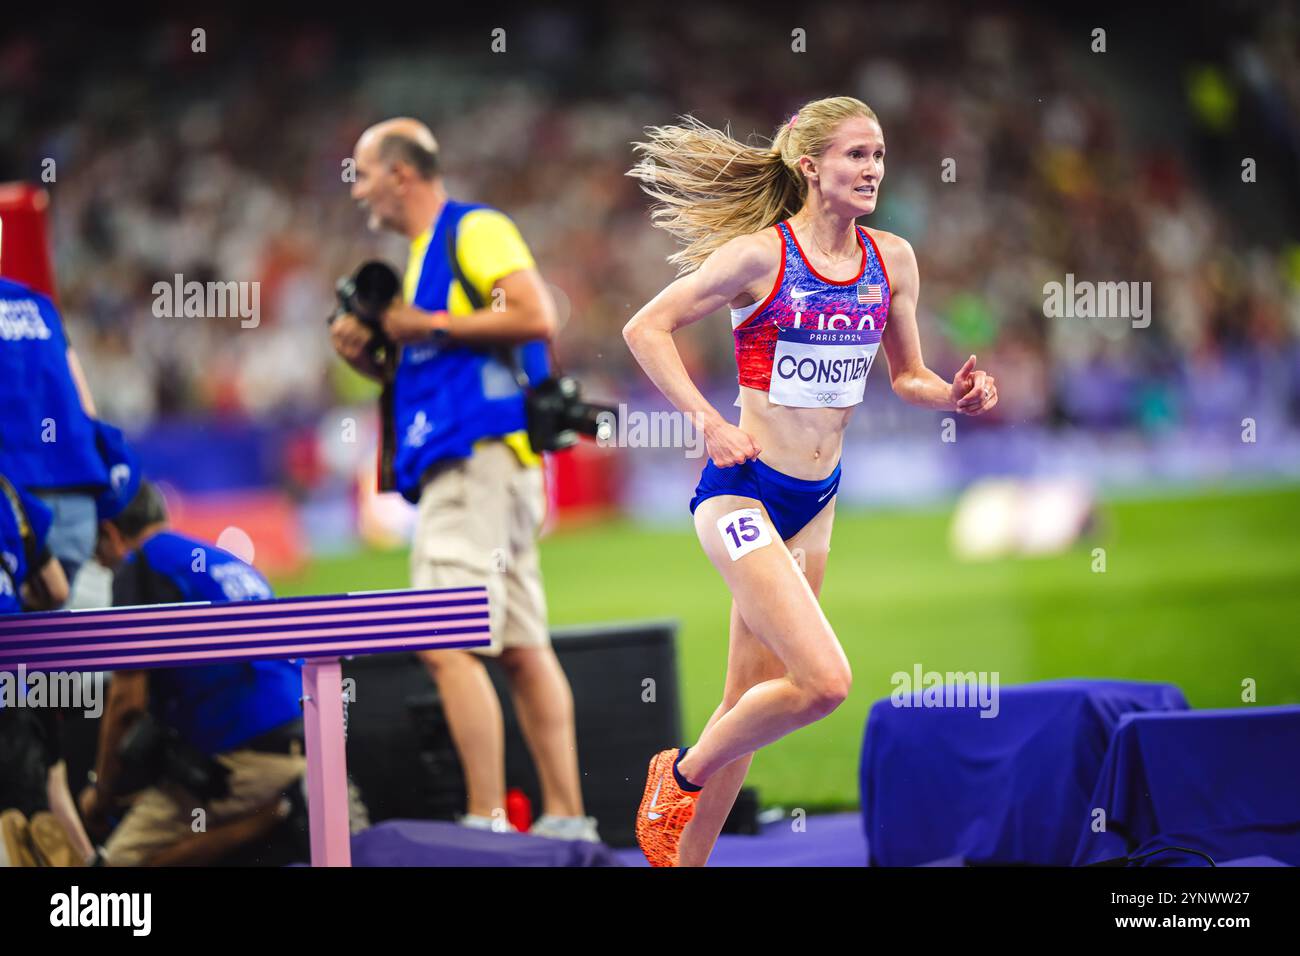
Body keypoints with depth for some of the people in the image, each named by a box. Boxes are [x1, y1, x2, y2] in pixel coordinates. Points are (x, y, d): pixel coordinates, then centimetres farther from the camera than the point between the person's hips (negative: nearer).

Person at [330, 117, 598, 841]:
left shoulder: (474, 230, -5)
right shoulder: (428, 253, 24)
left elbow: (537, 316, -18)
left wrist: (432, 325, -13)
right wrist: (370, 358, 12)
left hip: (479, 456, -10)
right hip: (459, 464, 10)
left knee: (447, 644, -16)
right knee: (522, 649, 7)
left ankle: (488, 820, -19)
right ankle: (566, 818, 7)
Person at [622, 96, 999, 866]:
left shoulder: (893, 259, 4)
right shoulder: (761, 255, -13)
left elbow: (908, 376, 15)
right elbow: (646, 328, -7)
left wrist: (954, 396, -6)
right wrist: (708, 421, -14)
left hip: (815, 503, 7)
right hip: (743, 491, -7)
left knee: (754, 696, 11)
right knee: (824, 679, -19)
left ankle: (685, 856, 25)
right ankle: (682, 774, 5)